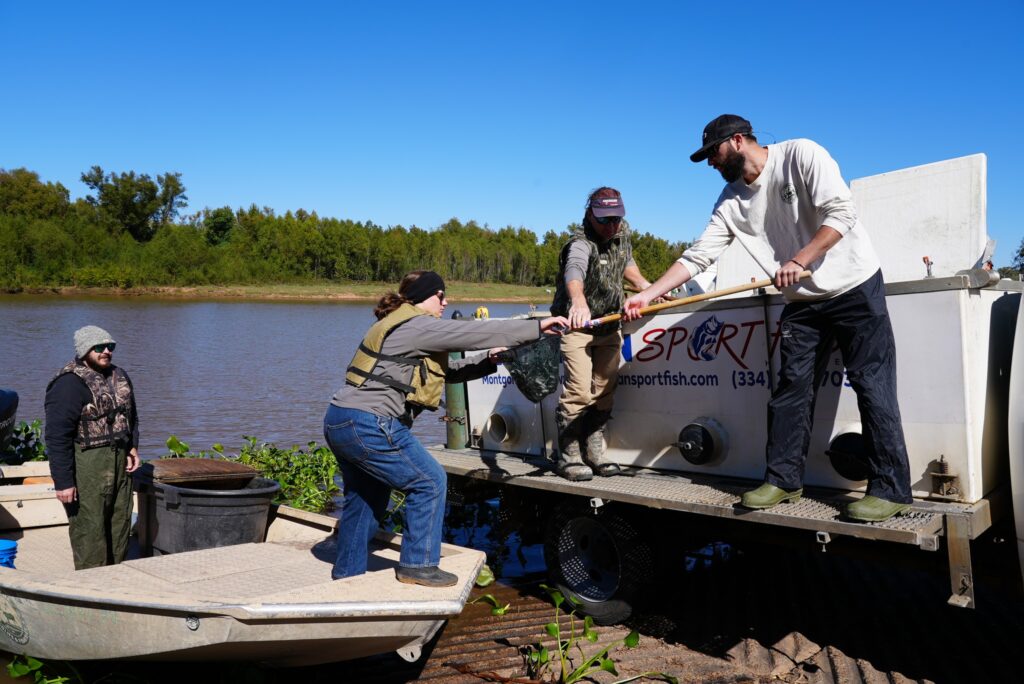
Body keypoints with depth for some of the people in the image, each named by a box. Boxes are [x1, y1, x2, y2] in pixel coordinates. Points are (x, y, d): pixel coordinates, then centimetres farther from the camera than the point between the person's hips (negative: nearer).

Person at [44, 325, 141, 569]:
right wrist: (63, 482, -20)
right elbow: (57, 436, -18)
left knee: (120, 525, 14)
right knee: (89, 530, -3)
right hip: (86, 466, -8)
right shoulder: (69, 383, -14)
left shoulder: (119, 376, 12)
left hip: (119, 462, 8)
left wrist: (133, 447, 12)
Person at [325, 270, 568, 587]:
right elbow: (475, 332, -14)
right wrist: (537, 326, -10)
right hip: (368, 423, -11)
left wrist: (486, 362, 14)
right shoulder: (416, 326, -12)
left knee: (363, 499, 21)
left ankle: (347, 576, 32)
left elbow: (446, 370, 23)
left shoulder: (400, 326, 20)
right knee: (429, 481, -1)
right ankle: (417, 564, 6)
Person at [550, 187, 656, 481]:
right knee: (579, 393, -15)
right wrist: (579, 301, -70)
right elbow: (574, 269, -50)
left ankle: (594, 451, 18)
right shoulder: (581, 243, -26)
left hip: (610, 326, 7)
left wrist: (643, 284, 6)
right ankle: (569, 456, -3)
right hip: (578, 325, -7)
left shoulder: (622, 231, -1)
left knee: (605, 391, 7)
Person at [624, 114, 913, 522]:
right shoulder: (731, 202, 4)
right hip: (803, 302, 6)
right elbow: (697, 256, 0)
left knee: (872, 386, -6)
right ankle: (783, 479, 14)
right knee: (791, 388, 5)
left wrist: (800, 260, -27)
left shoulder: (801, 156, -12)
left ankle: (891, 489, -1)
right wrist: (646, 296, -8)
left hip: (855, 288, -6)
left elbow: (841, 212, -19)